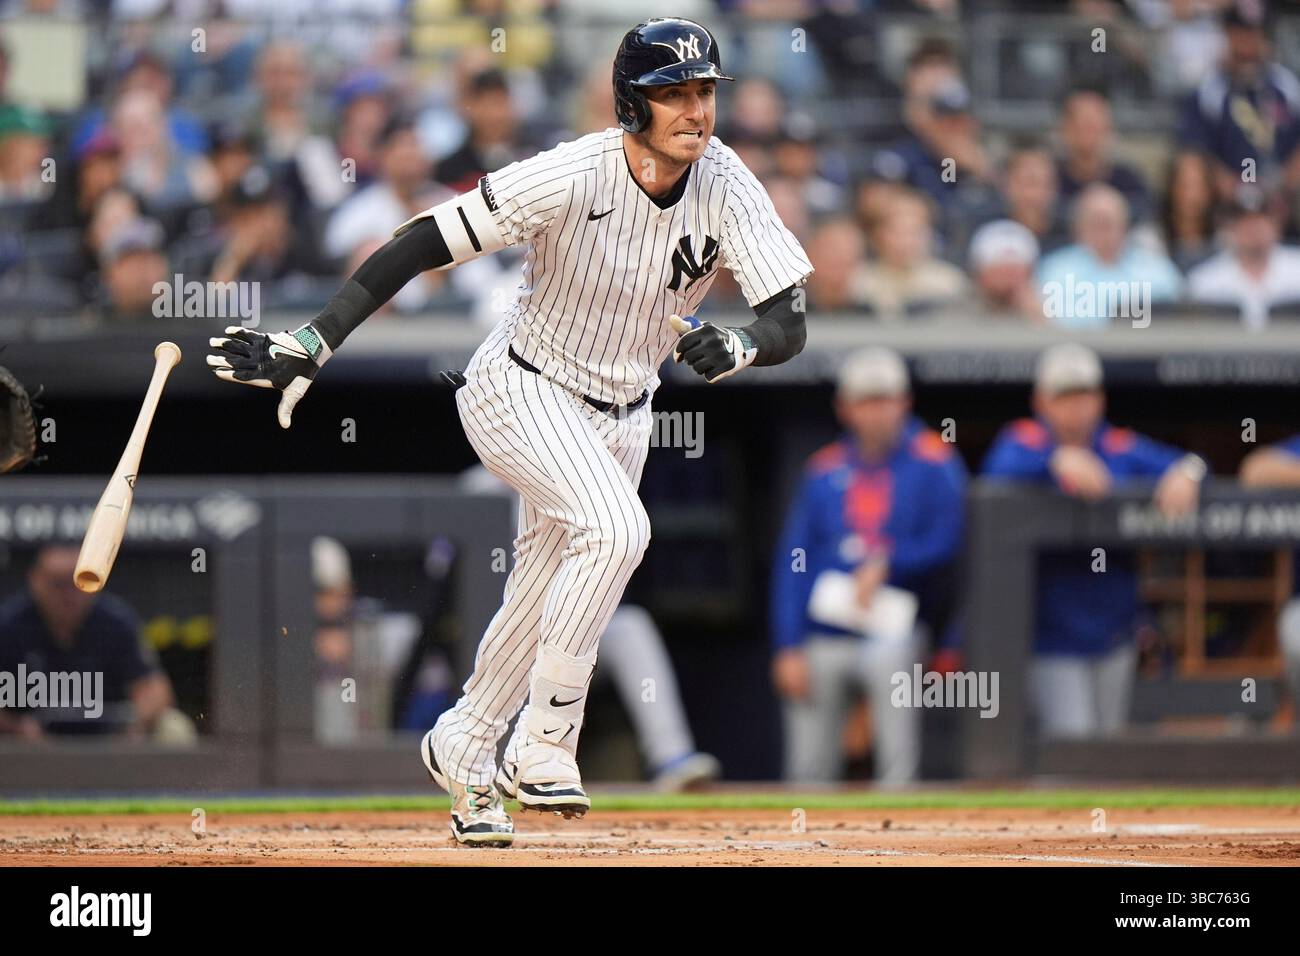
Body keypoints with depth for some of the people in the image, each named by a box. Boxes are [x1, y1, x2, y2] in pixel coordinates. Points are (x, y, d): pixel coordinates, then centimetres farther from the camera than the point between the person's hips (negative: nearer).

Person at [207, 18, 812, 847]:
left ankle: (462, 751, 38)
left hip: (622, 414, 5)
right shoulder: (570, 178, -28)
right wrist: (313, 345, -31)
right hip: (522, 394, -5)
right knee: (617, 529, -29)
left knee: (547, 604, 14)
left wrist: (736, 349, -42)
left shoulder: (728, 188, -16)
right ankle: (542, 746, -19)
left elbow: (790, 322, -18)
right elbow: (425, 244, -26)